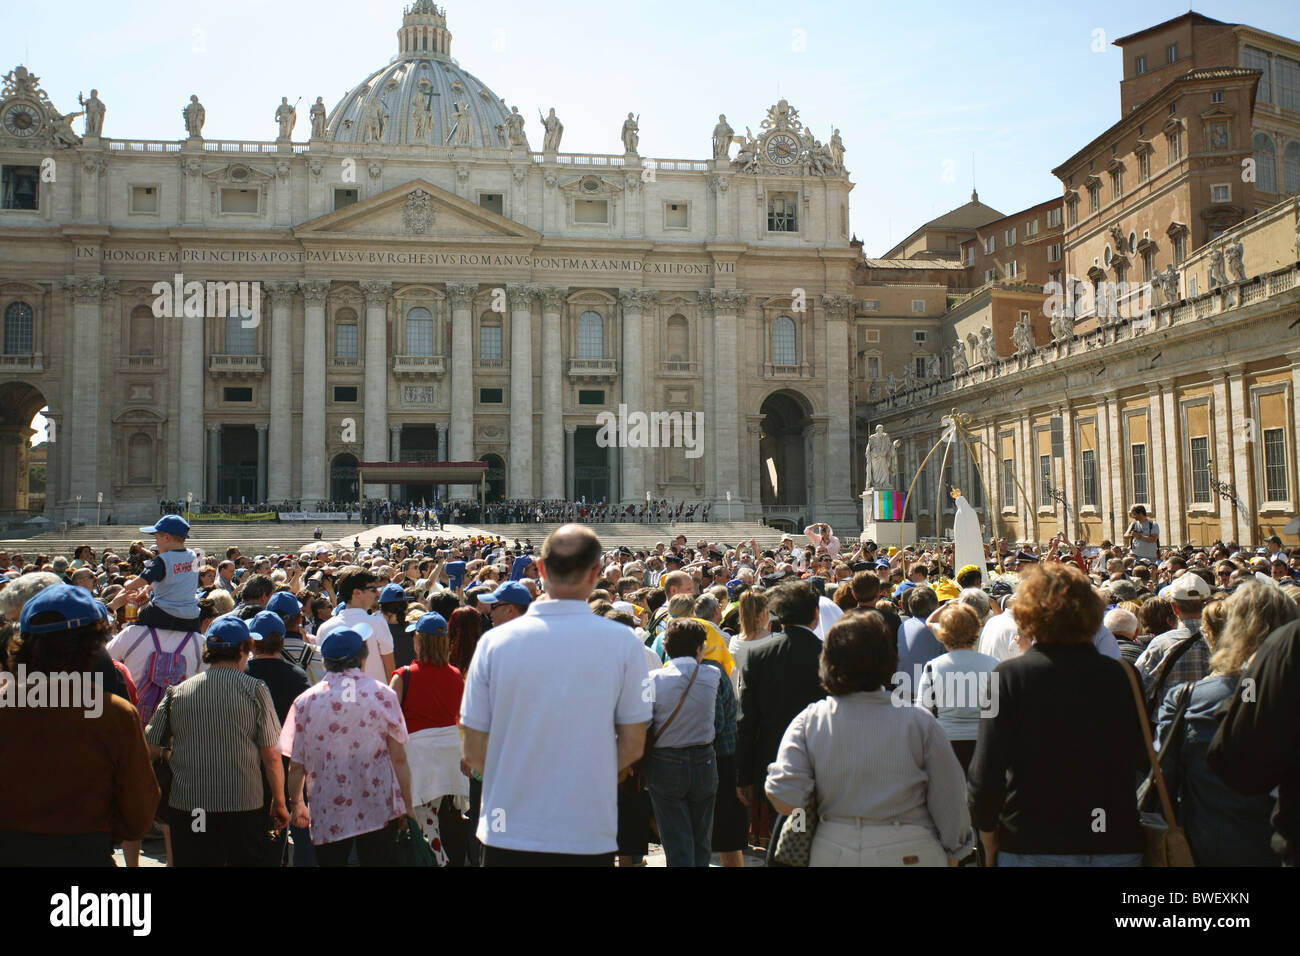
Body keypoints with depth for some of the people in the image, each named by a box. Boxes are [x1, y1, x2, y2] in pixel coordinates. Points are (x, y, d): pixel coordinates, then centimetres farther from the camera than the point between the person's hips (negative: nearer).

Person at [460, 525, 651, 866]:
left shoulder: (494, 641, -8)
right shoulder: (622, 642, -10)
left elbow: (473, 751, -2)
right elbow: (632, 746, -4)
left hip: (508, 837, 1)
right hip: (589, 837, -1)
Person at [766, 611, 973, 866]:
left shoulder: (808, 721, -9)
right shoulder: (919, 722, -13)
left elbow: (784, 798, -15)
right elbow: (949, 799, -5)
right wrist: (953, 850, 11)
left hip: (832, 854, 1)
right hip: (910, 854, -1)